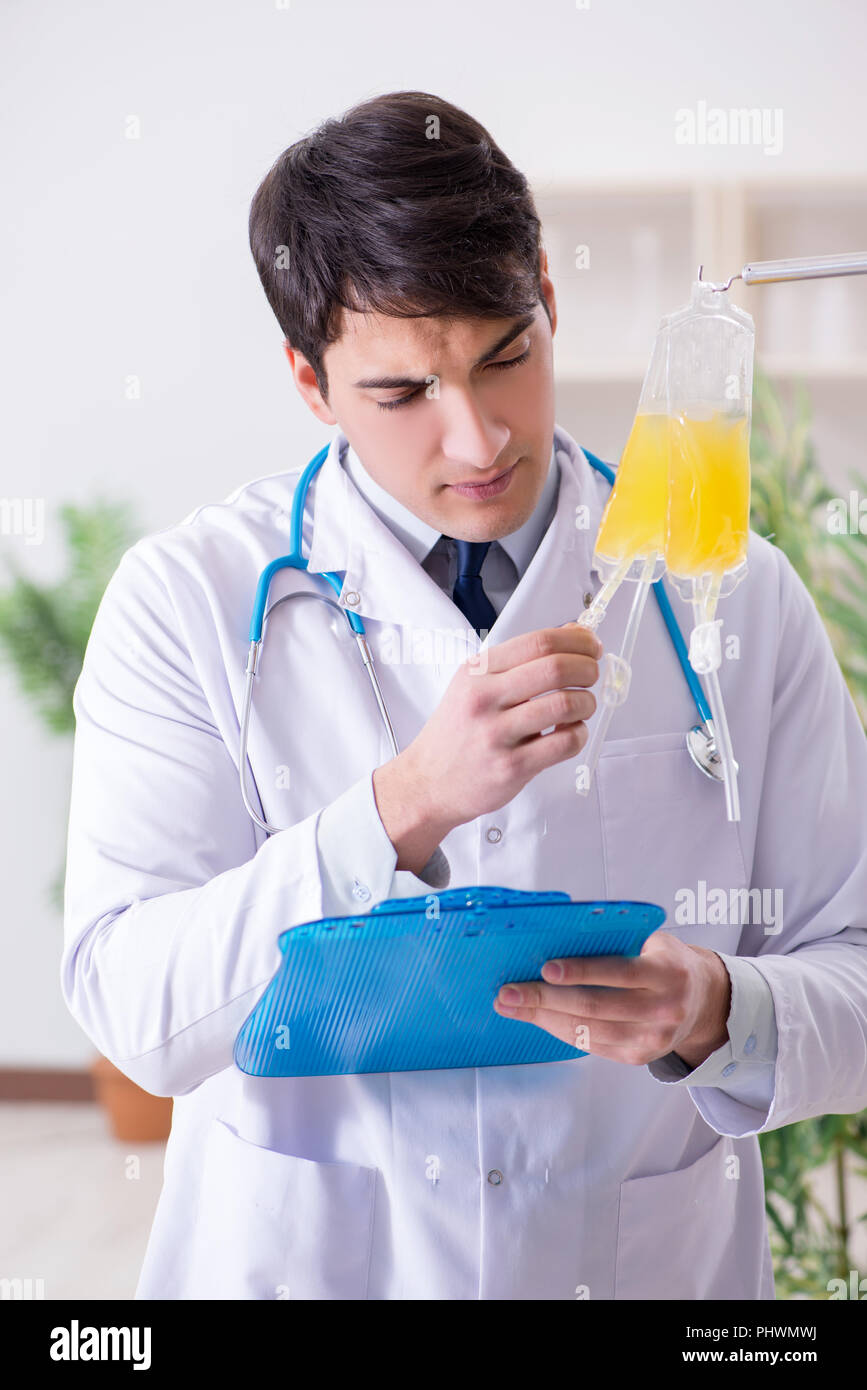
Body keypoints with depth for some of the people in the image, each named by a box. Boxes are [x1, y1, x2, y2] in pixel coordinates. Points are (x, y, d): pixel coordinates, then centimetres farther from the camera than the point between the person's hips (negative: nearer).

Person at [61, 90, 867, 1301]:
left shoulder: (735, 599, 0)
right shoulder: (188, 598, -4)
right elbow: (133, 1012, -13)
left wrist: (715, 1013, -19)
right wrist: (406, 806, -23)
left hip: (651, 1257, 2)